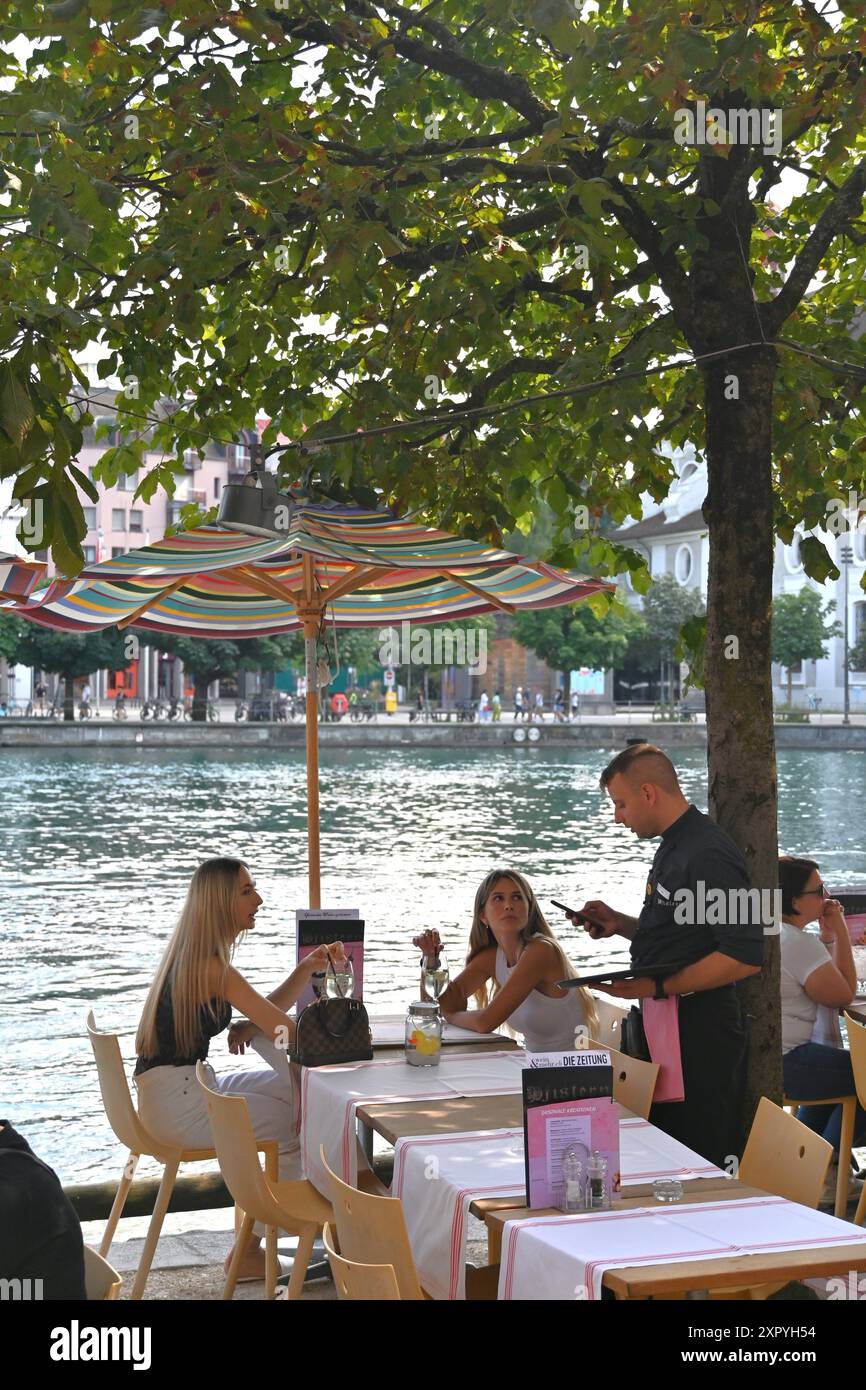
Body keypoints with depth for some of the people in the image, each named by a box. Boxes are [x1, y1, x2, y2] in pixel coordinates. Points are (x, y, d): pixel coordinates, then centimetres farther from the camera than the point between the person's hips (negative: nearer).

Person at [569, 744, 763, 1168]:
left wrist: (658, 987, -23)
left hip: (701, 1035, -10)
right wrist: (620, 924, 9)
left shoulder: (708, 855, -18)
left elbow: (744, 957, -24)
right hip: (668, 1026, 10)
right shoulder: (673, 847, 14)